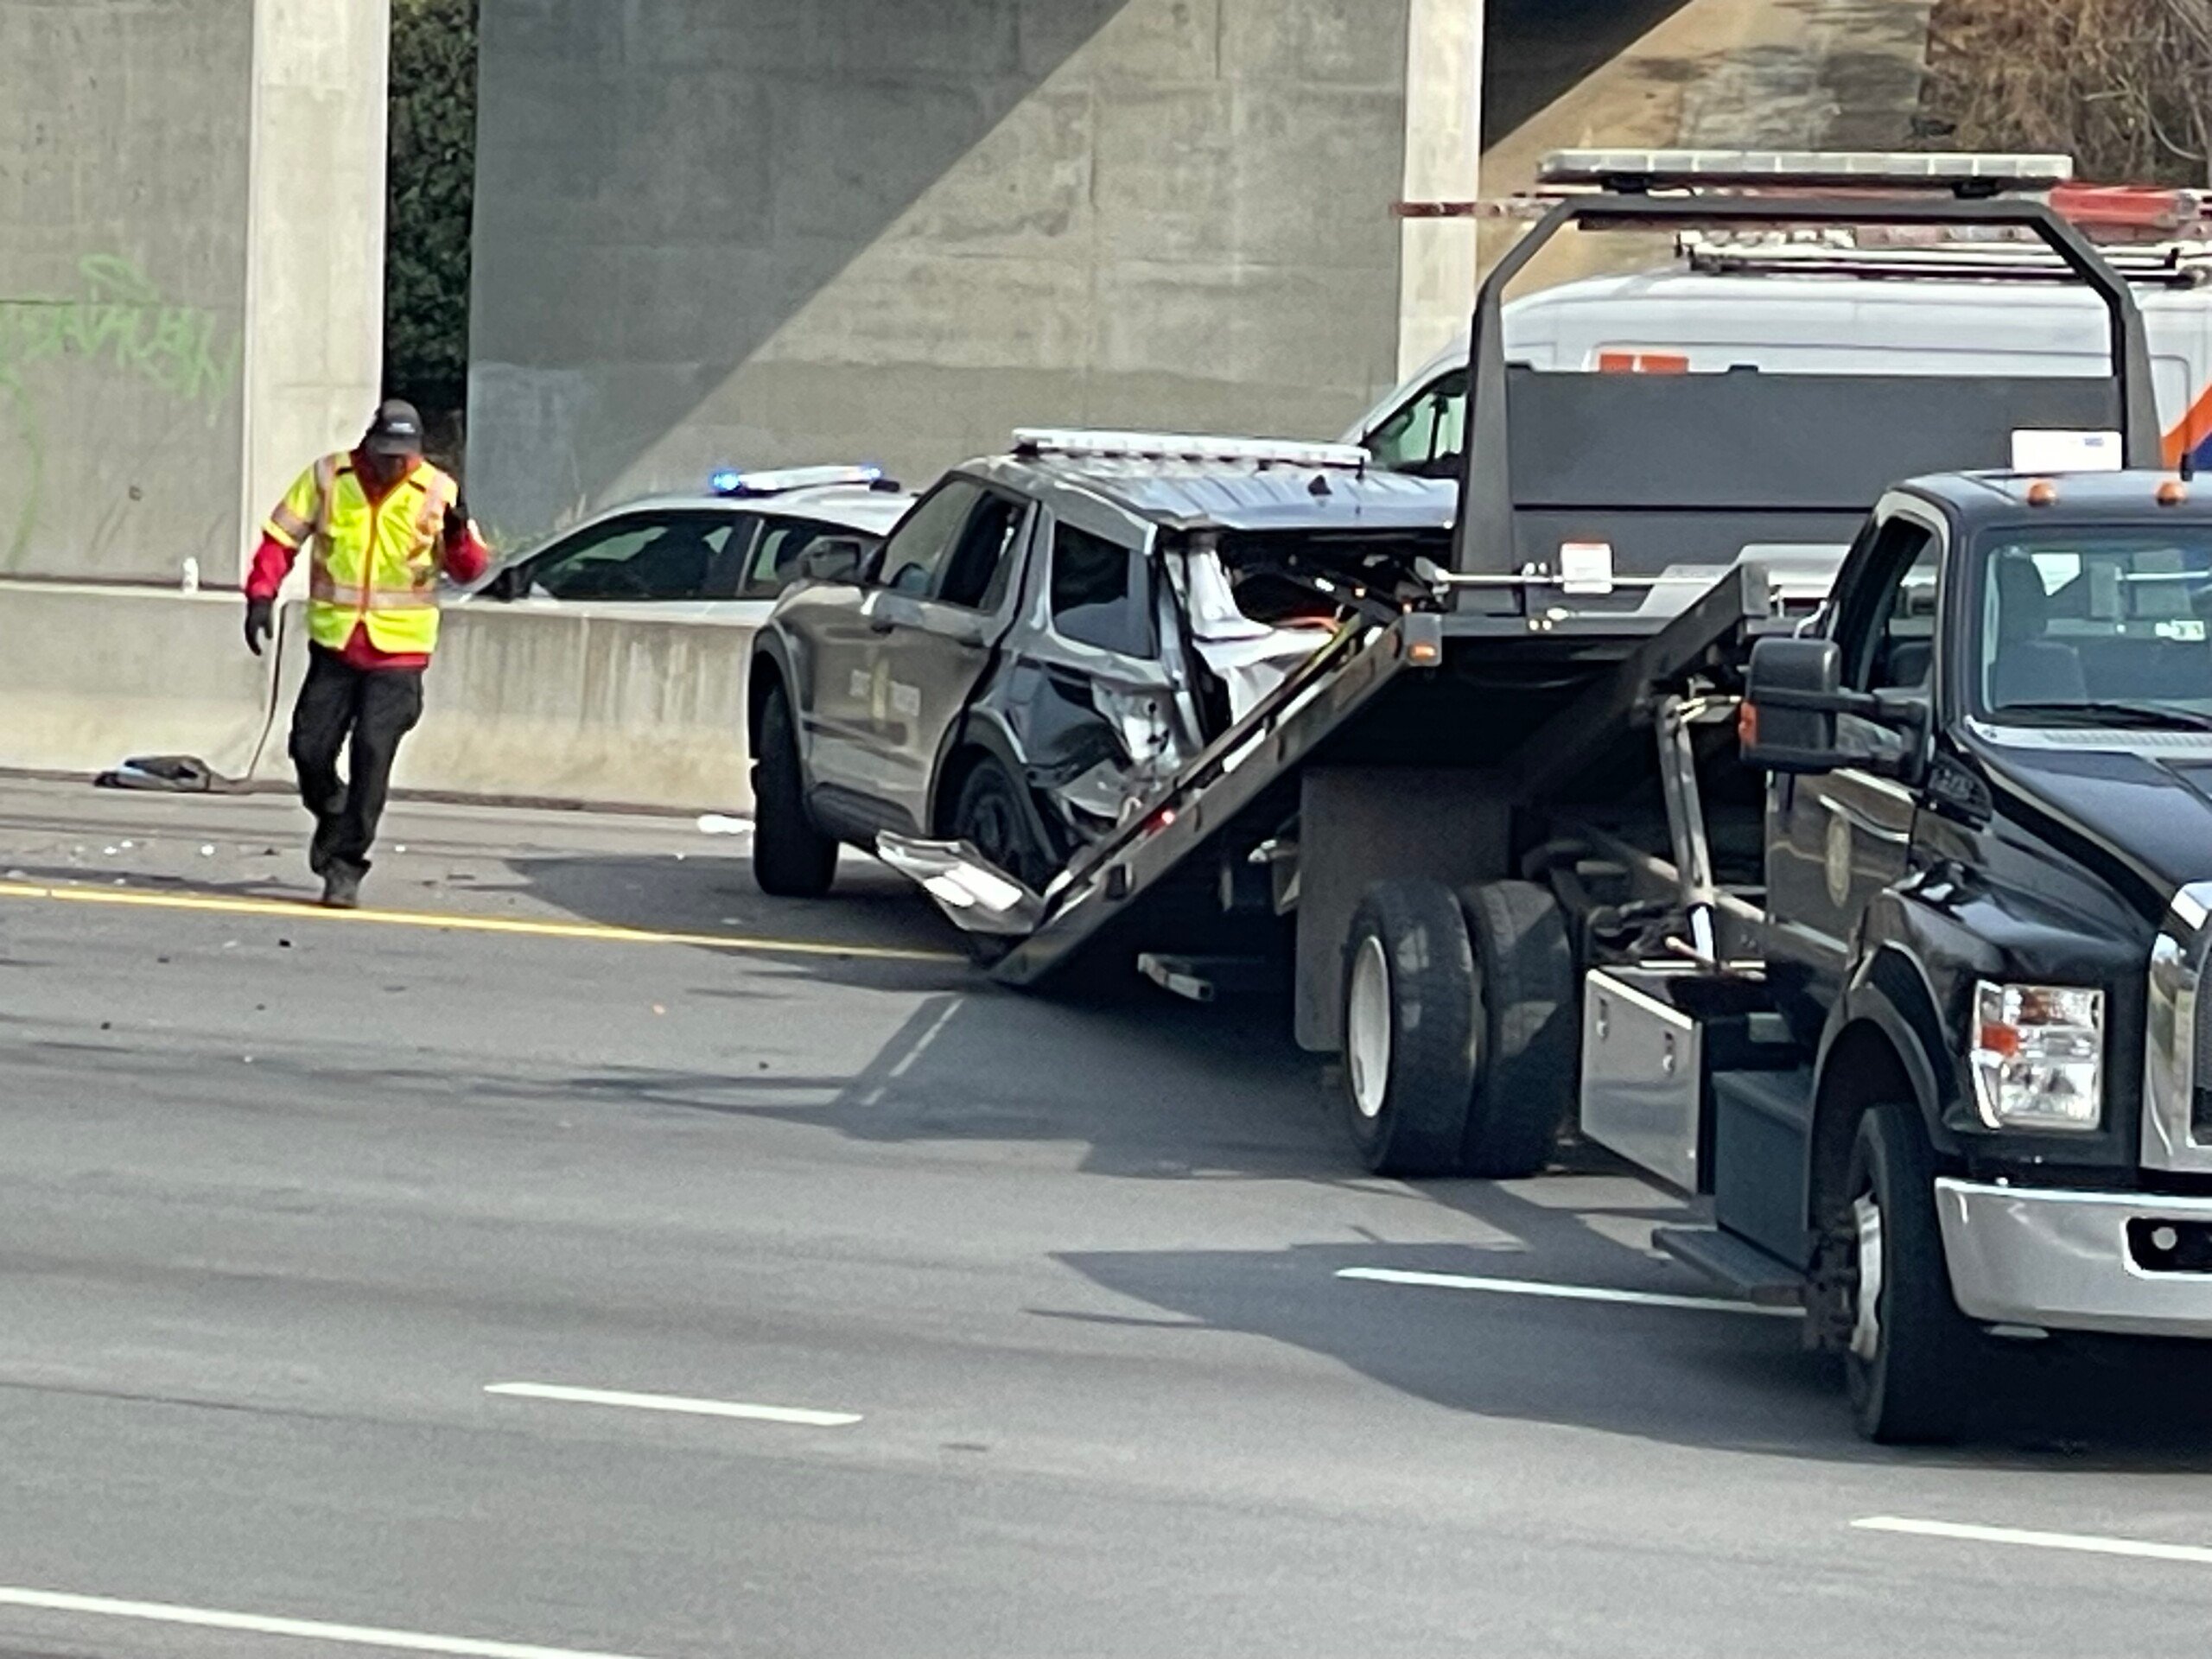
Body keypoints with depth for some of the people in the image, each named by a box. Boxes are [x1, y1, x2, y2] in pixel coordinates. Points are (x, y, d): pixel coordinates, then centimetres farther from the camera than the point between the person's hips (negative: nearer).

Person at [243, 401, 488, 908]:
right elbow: (281, 537, 4)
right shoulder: (327, 478, -1)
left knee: (372, 753, -13)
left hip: (399, 651, -2)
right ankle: (332, 819, 35)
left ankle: (345, 865, -6)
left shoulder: (436, 491, -3)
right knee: (309, 748, 2)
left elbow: (469, 568, -3)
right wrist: (261, 595, -7)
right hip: (334, 642, 2)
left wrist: (458, 533, -24)